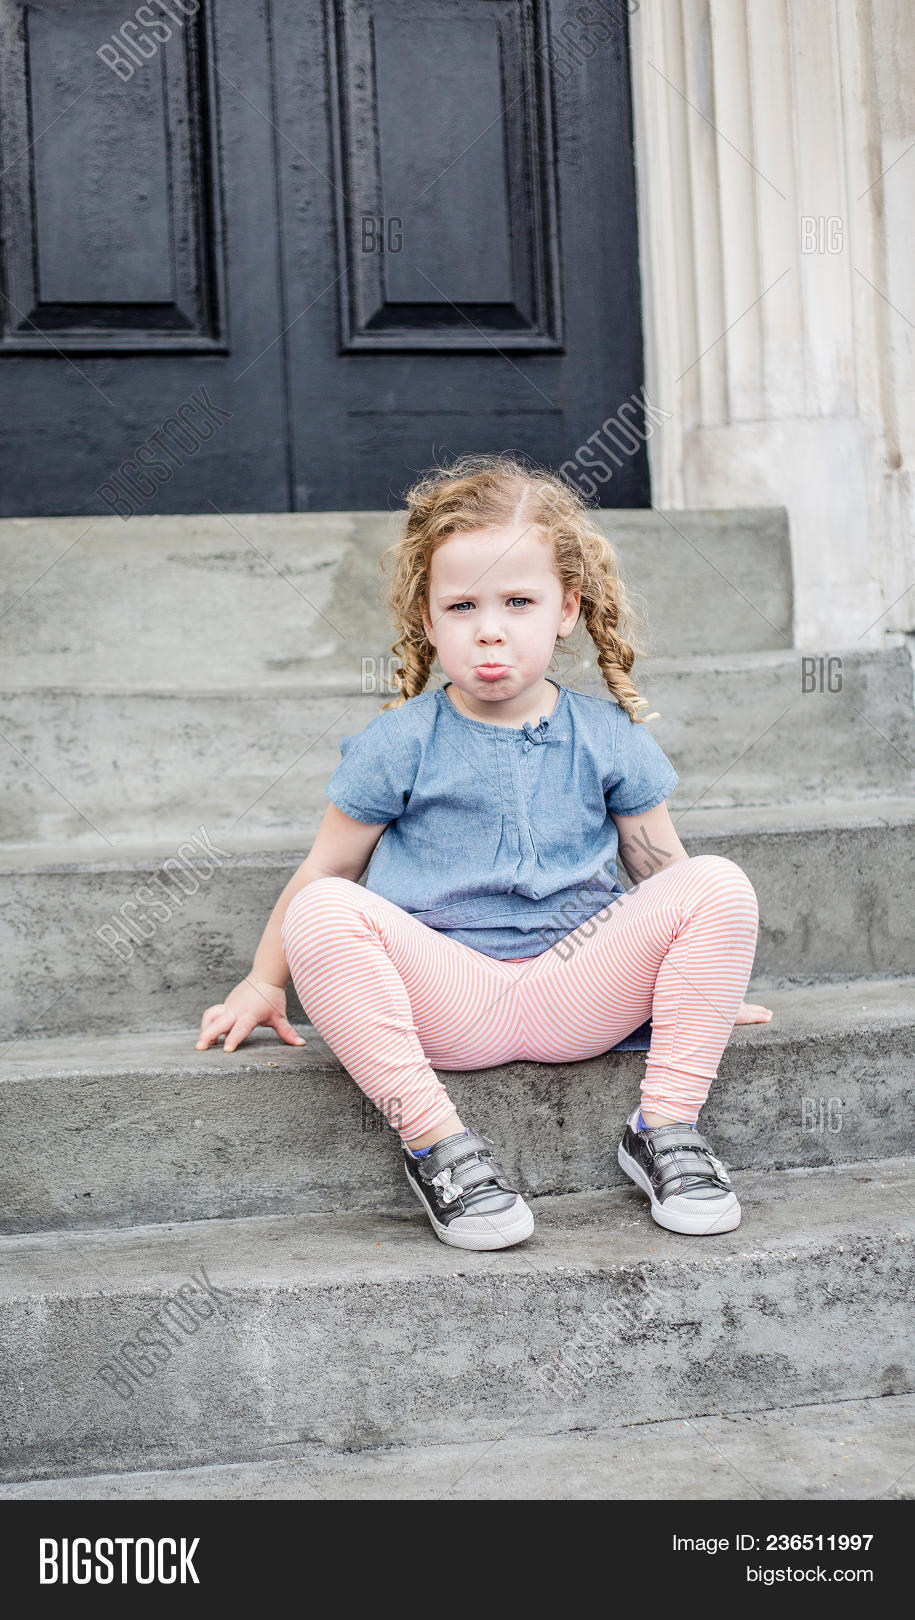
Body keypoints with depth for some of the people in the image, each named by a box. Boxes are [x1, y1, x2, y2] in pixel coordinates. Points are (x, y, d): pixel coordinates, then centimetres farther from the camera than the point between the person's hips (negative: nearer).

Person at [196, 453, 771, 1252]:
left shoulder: (606, 736, 7)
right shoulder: (399, 743, 1)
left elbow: (662, 871, 16)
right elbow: (326, 869, 8)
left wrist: (704, 983, 15)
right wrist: (264, 983, 7)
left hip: (579, 990, 2)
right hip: (446, 997, -1)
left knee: (721, 885, -19)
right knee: (320, 915, -29)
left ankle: (666, 1127, -12)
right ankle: (436, 1140, -23)